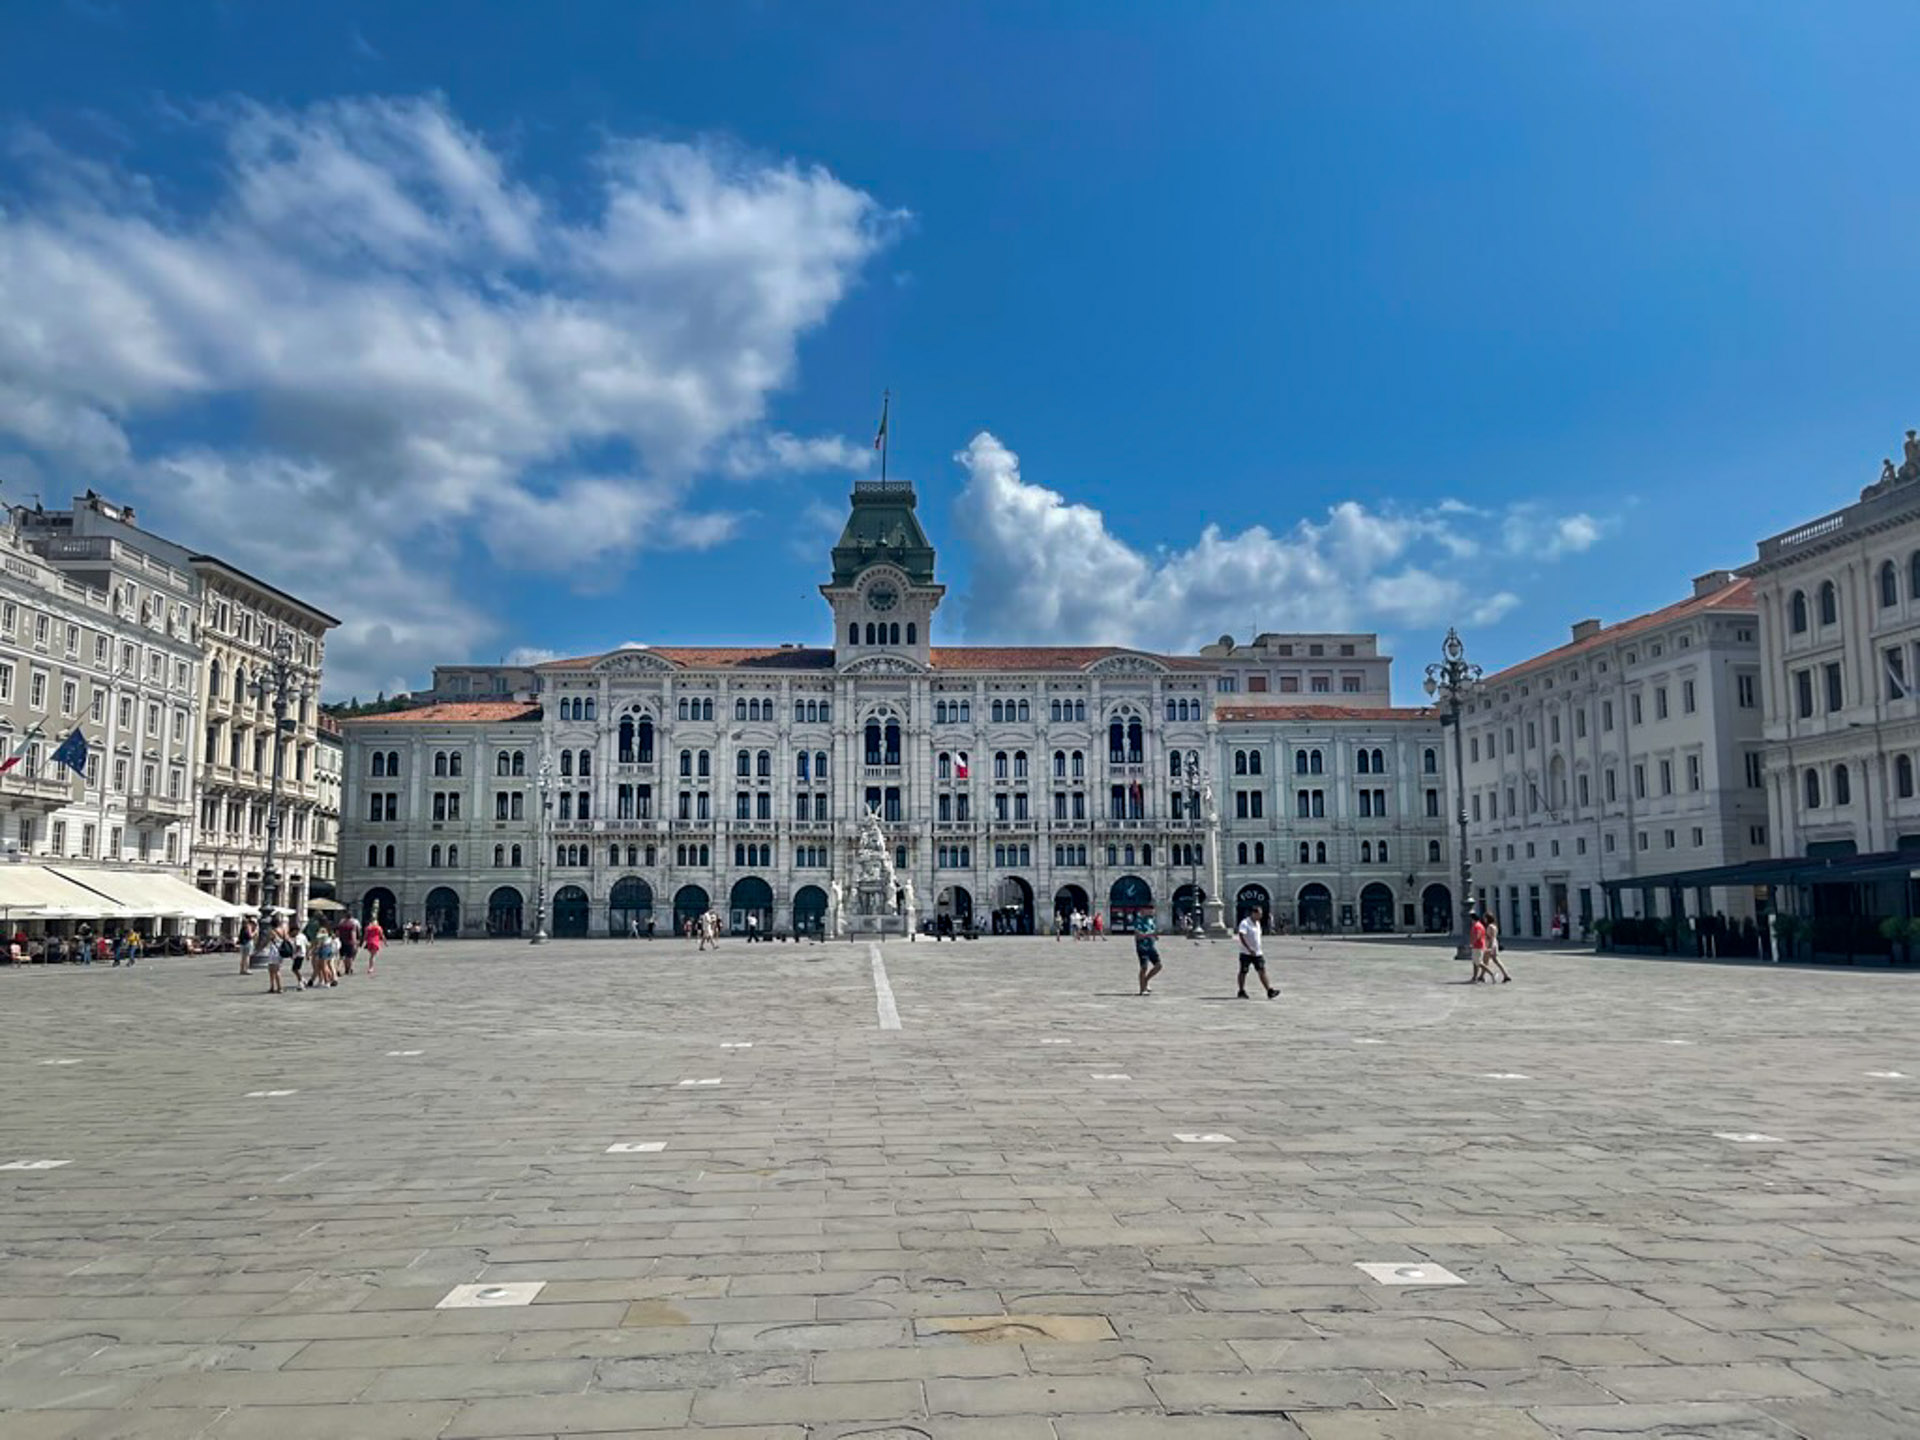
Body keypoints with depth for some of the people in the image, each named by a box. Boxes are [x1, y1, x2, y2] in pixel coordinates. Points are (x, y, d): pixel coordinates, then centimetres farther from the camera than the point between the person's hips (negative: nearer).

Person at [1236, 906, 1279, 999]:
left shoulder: (1257, 923, 12)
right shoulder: (1245, 923, -15)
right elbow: (1241, 936, -25)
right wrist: (1249, 949, -29)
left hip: (1257, 953, 7)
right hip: (1246, 953, -7)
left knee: (1262, 971, -2)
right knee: (1243, 972, 5)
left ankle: (1270, 991, -8)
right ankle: (1242, 992, 15)